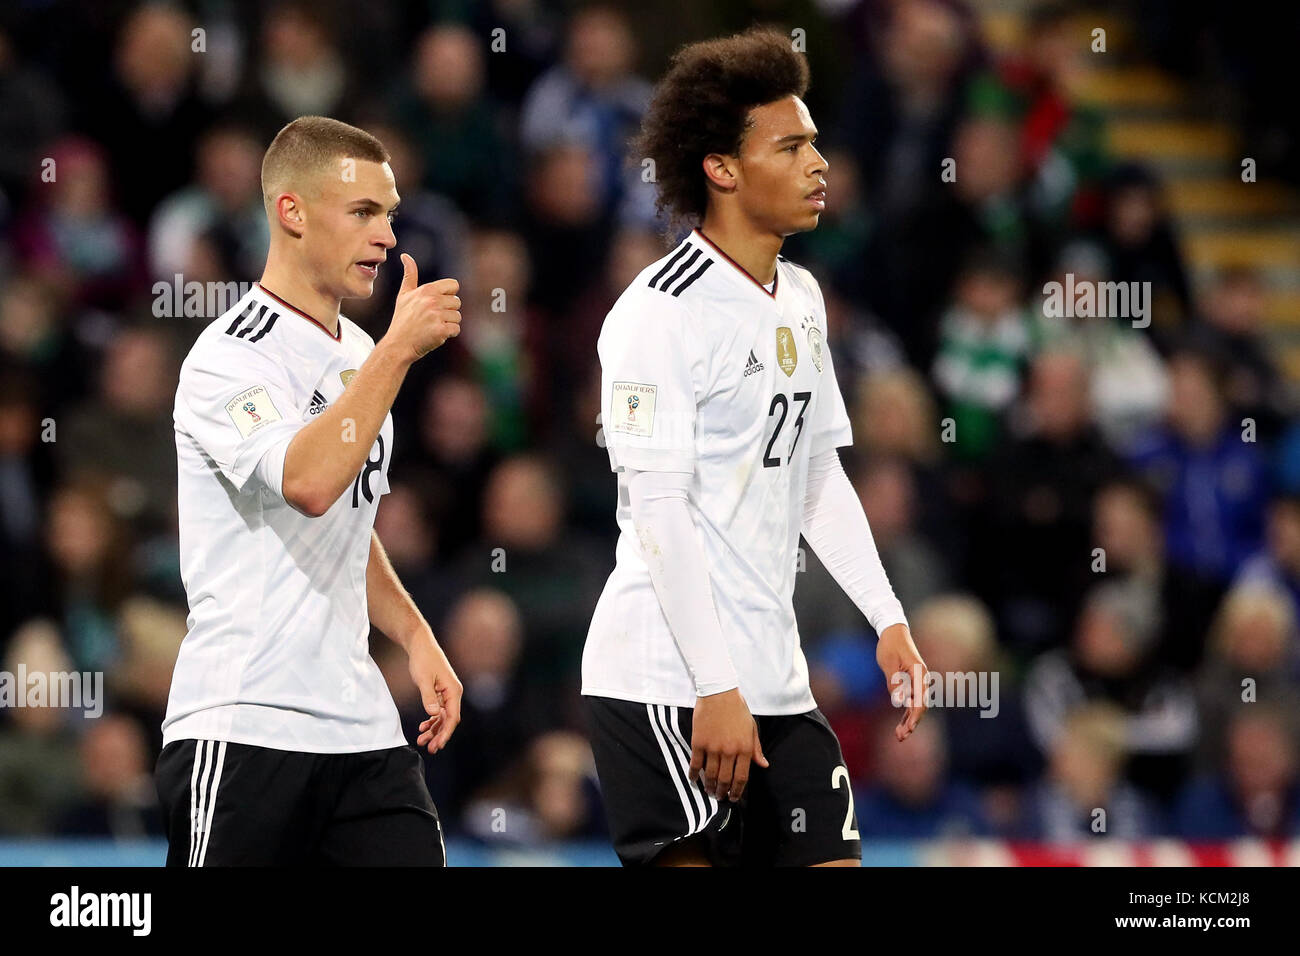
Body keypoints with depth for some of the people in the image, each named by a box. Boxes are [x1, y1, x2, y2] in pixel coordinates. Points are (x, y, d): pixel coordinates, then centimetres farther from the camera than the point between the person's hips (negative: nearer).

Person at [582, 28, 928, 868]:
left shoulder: (800, 300, 14)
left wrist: (888, 619, 12)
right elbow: (658, 511, -16)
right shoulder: (659, 314, -13)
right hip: (665, 683, -8)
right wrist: (716, 690, -20)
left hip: (776, 682, 8)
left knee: (832, 857, 3)